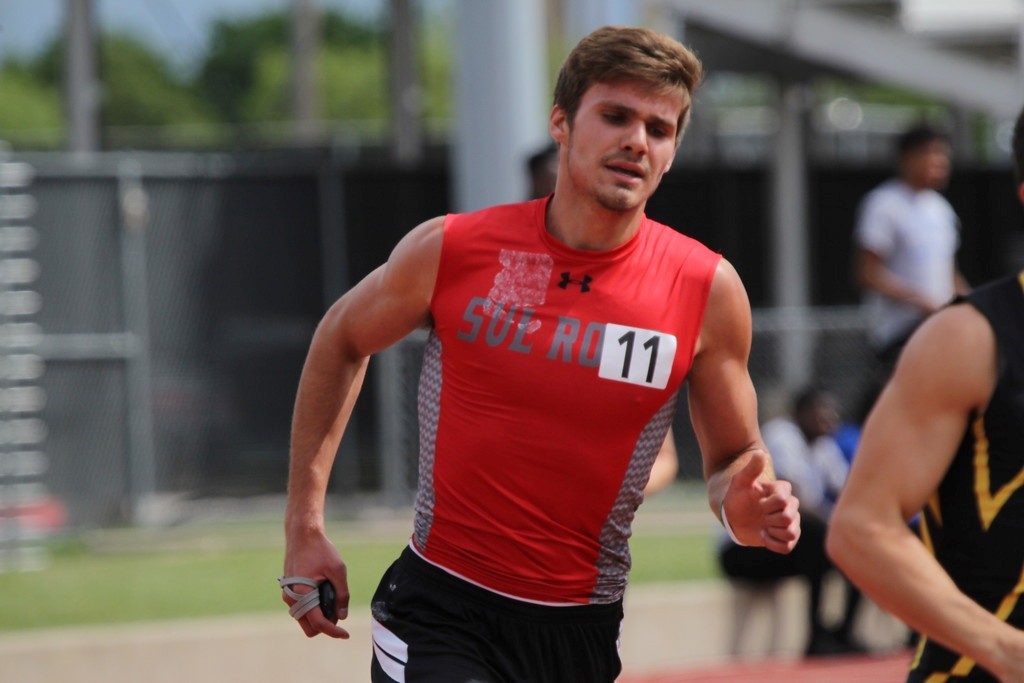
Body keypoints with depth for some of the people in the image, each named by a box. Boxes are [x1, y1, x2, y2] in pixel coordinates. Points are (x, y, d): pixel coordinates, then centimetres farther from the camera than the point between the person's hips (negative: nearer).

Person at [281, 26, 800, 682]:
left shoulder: (708, 289, -5)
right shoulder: (451, 250, -7)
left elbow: (735, 456, 8)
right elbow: (341, 341, 12)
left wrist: (745, 507, -17)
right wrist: (305, 526, 9)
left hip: (584, 629, 2)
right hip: (440, 614, -2)